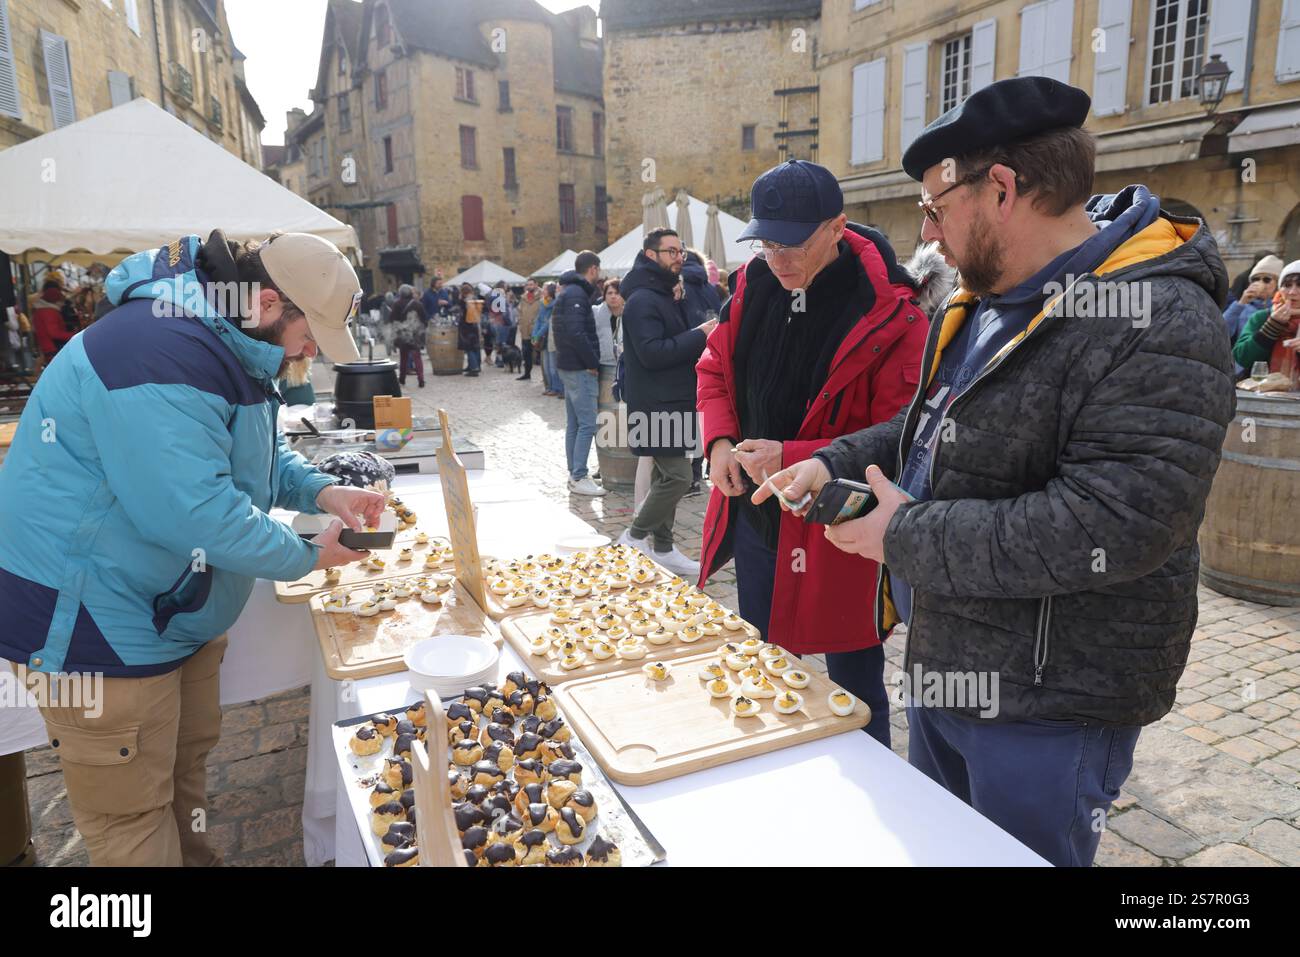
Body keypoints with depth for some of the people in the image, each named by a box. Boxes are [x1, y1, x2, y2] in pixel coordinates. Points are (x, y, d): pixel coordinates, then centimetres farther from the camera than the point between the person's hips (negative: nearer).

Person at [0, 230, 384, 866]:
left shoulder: (221, 347, 6)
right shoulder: (161, 352, -29)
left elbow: (260, 455, 18)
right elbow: (197, 513, -33)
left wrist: (321, 491, -1)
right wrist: (307, 558, -18)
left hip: (177, 612, 10)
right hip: (97, 626, -10)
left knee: (188, 764, 23)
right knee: (134, 822, 6)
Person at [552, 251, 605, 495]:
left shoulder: (567, 292, 17)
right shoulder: (577, 293, -14)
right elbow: (576, 333, -25)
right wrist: (592, 363, -16)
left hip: (568, 366, 11)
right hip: (580, 368, -11)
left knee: (574, 423, 13)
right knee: (587, 424, -8)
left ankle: (574, 474, 19)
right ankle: (579, 477, -6)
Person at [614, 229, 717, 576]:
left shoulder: (664, 296, 18)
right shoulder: (642, 300, -14)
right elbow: (652, 353, -24)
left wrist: (702, 334, 6)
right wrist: (698, 335, -20)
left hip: (671, 401, 10)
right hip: (655, 403, -10)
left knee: (665, 476, 12)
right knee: (678, 475, -11)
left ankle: (662, 547, 20)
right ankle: (634, 536, 3)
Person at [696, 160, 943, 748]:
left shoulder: (892, 317, -19)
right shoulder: (755, 284, 0)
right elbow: (715, 367, 14)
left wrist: (793, 458, -27)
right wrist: (720, 439, -4)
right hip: (753, 517, 7)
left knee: (854, 684, 11)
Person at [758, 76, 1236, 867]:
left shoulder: (1157, 323, -23)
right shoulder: (981, 304, 8)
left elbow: (1118, 526, -31)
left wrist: (910, 536, -24)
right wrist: (836, 464, 2)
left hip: (1046, 711, -8)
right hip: (941, 669, 9)